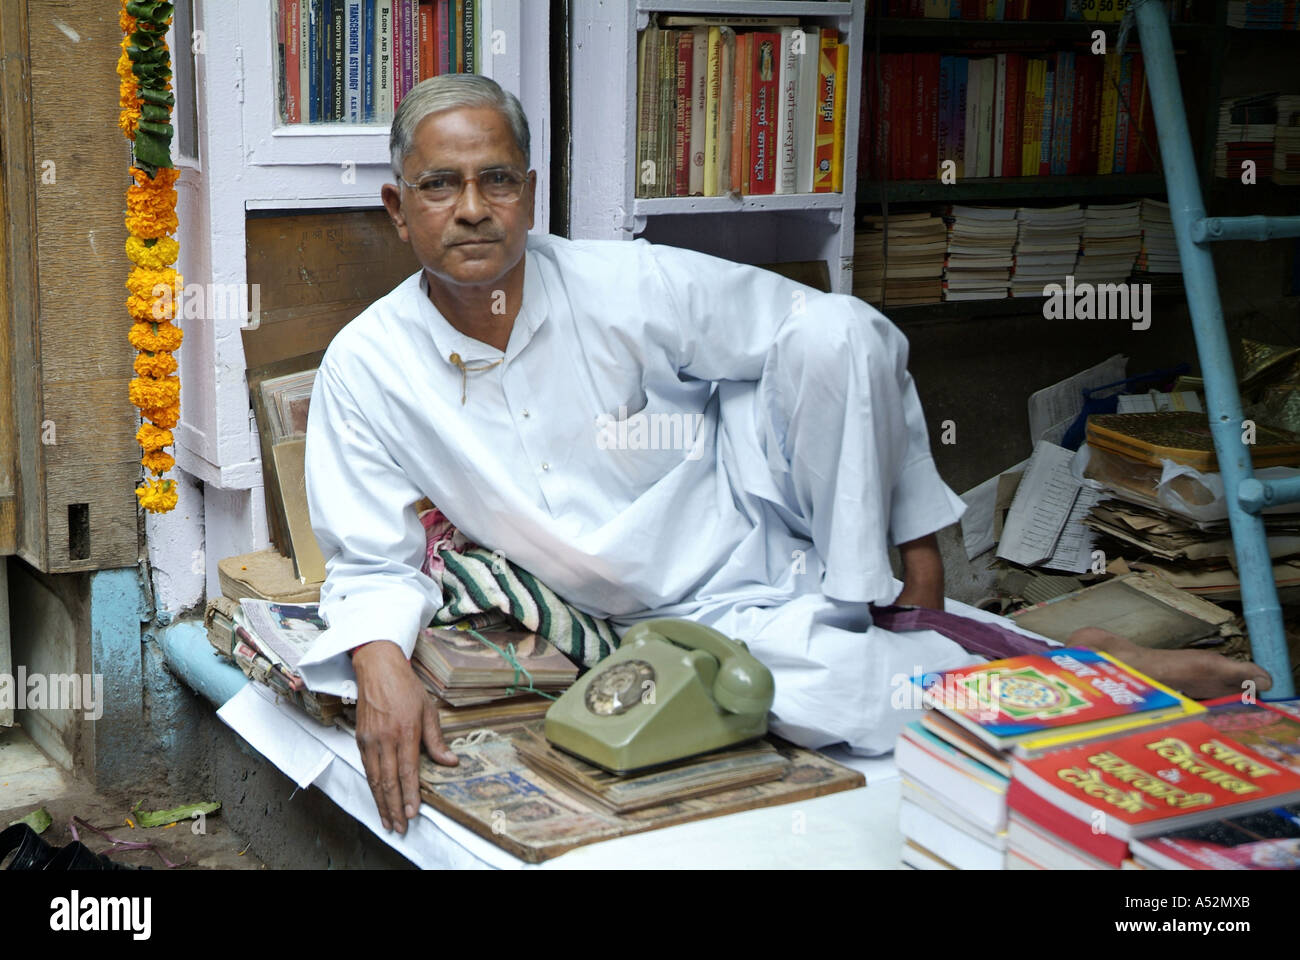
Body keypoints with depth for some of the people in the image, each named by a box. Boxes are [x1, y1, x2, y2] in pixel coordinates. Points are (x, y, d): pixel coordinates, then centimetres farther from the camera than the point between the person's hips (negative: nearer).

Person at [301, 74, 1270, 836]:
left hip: (764, 514, 0)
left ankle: (855, 604, -11)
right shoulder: (365, 369, -9)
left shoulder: (626, 286, -14)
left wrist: (913, 531, -8)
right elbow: (375, 564, -1)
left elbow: (846, 338, -8)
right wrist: (381, 665, -24)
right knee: (804, 687, -32)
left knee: (834, 333, -27)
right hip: (689, 620, 1)